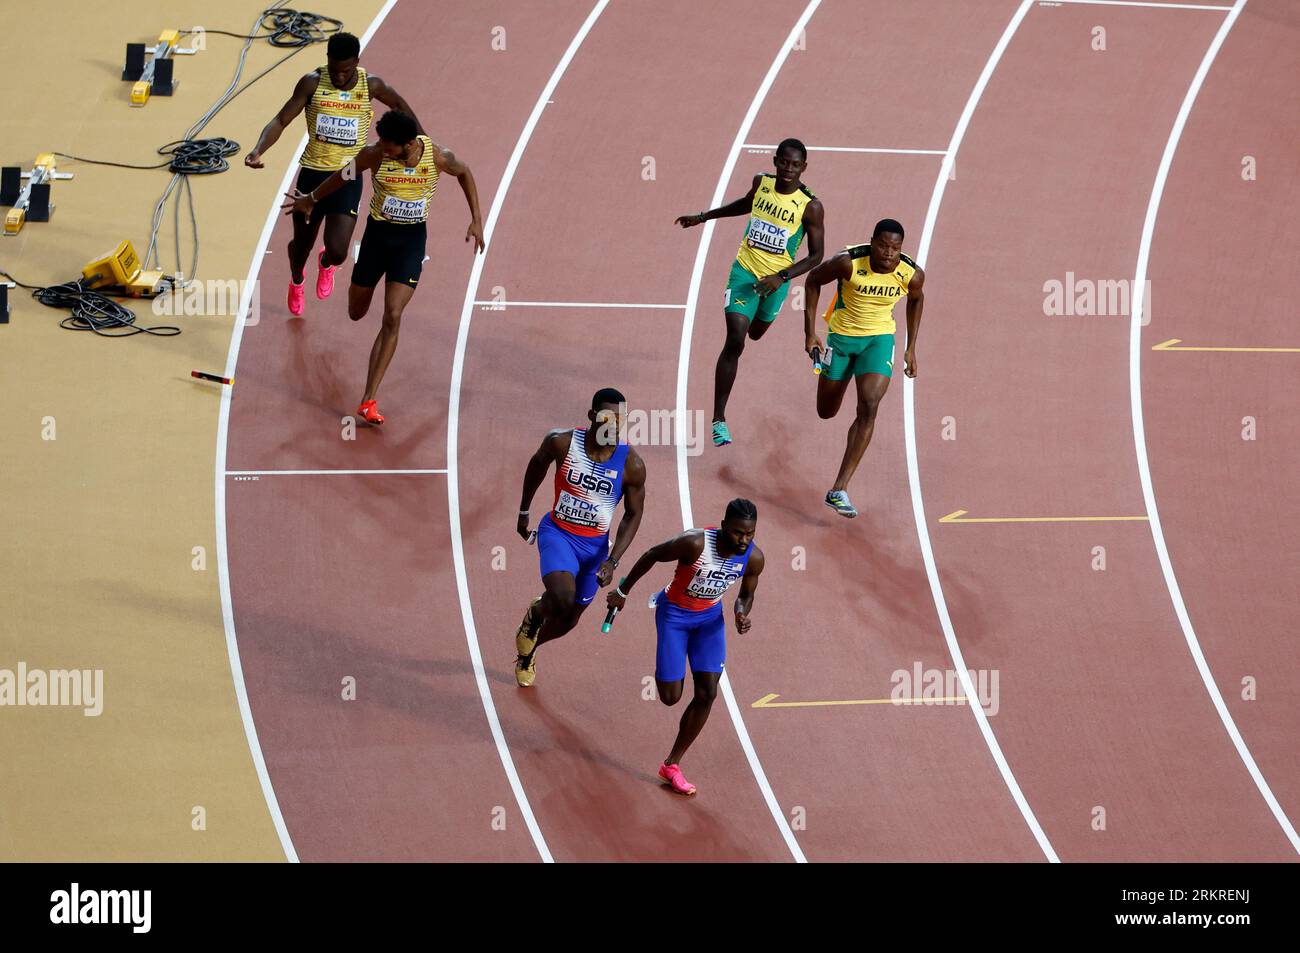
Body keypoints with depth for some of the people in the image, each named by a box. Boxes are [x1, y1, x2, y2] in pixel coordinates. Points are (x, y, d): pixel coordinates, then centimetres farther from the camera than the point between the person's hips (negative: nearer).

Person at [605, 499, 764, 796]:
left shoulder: (753, 557, -18)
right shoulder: (695, 543, -33)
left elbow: (746, 595, 2)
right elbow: (652, 555, -16)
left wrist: (742, 613, -22)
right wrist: (622, 591, -5)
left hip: (710, 617, 4)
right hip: (674, 614, -4)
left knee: (707, 693, -6)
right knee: (670, 697, -3)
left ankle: (672, 765, 9)